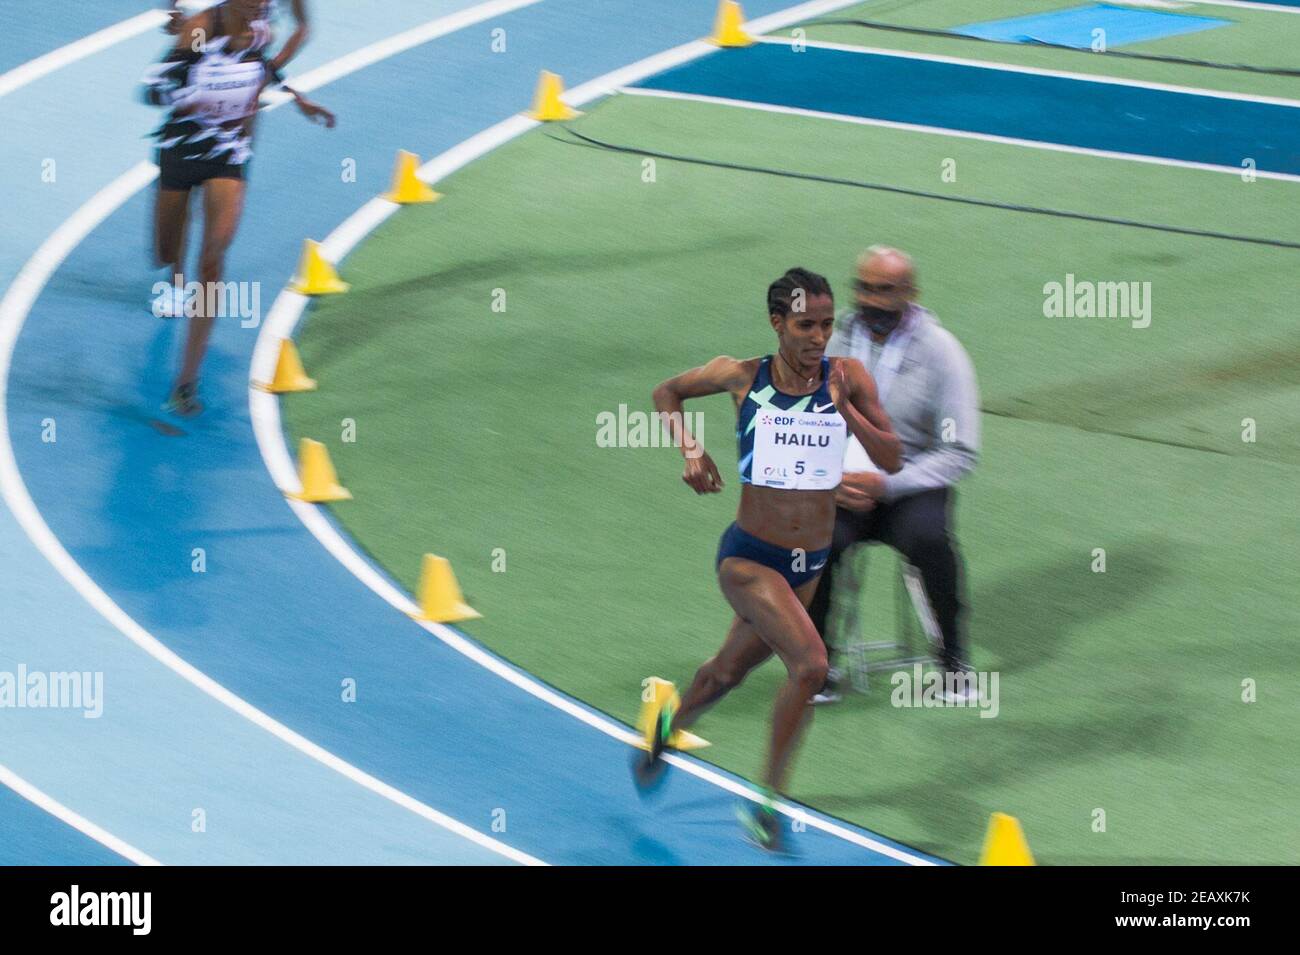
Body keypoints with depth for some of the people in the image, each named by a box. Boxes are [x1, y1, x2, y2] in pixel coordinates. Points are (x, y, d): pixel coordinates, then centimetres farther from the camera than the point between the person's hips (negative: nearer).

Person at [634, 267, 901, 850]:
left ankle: (671, 726, 55)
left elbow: (891, 460, -10)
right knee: (810, 665, -24)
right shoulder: (743, 376, -9)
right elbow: (667, 393, 8)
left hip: (808, 564, 4)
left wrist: (845, 410, -23)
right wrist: (690, 451, -7)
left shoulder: (848, 378, -6)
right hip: (748, 558, -4)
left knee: (728, 672, 23)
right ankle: (768, 798, -9)